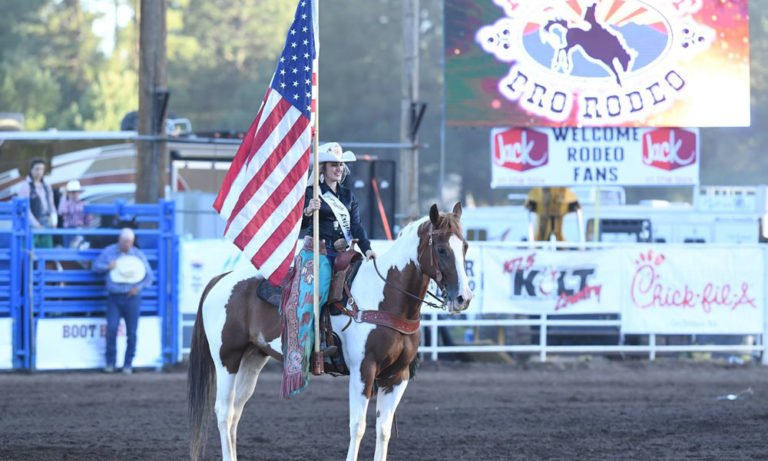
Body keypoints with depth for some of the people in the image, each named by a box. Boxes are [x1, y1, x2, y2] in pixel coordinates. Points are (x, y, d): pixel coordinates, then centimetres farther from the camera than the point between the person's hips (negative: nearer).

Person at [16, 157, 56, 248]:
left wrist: (53, 222, 0)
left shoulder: (47, 187, 14)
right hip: (31, 226, -6)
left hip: (46, 226, 6)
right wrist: (36, 225, -18)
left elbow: (51, 207, 17)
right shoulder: (25, 186, -5)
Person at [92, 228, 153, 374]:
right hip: (114, 296, 0)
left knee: (131, 332, 0)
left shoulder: (138, 255, 6)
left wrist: (139, 287, -9)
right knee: (111, 328, -12)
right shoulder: (109, 251, 8)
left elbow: (149, 276, 9)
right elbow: (96, 266, 10)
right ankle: (110, 362, 0)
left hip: (132, 297, 0)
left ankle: (128, 364, 10)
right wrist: (107, 267, -11)